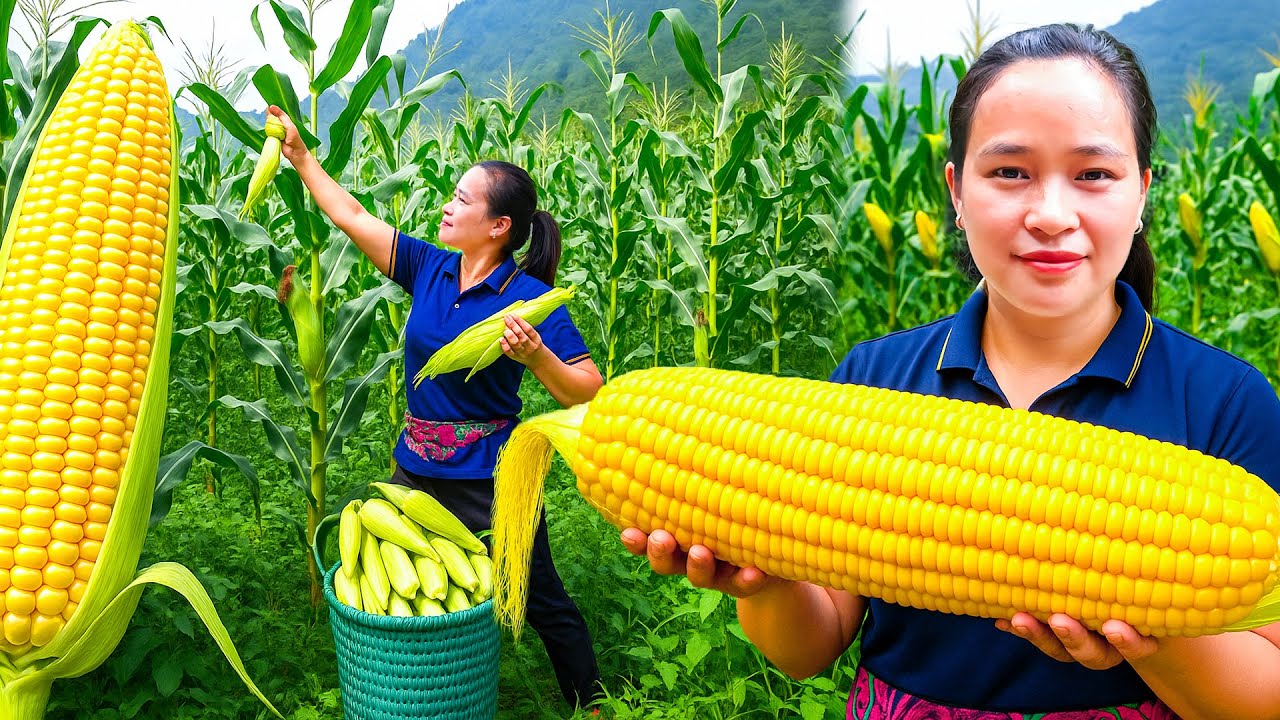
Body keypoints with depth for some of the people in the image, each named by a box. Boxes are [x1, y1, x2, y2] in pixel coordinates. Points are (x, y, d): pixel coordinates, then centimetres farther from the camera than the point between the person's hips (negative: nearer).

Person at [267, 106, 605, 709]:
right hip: (415, 469, 6)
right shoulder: (430, 269, 2)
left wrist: (534, 355, -33)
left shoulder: (528, 298, -14)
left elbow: (588, 393, -17)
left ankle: (591, 704, 28)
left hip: (489, 480, -6)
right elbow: (352, 217, 9)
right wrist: (300, 156, 11)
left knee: (540, 602, 6)